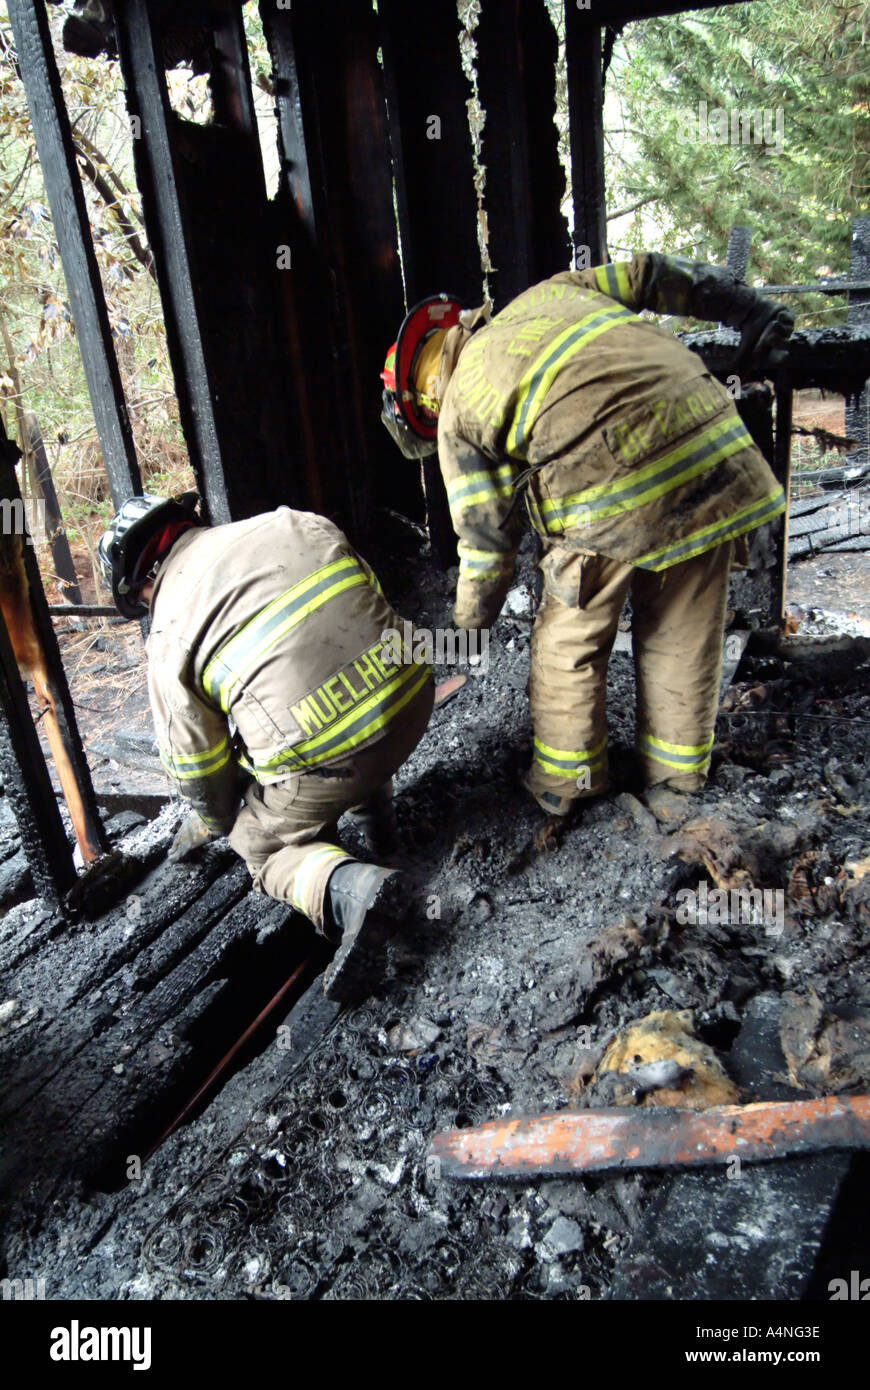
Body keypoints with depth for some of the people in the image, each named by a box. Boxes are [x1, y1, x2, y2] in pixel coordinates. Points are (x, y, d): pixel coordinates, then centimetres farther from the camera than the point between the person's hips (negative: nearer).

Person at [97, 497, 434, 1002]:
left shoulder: (170, 635, 2)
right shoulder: (293, 523, 12)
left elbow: (197, 762, 7)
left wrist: (218, 821, 29)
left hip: (321, 761, -6)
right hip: (412, 701, 6)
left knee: (262, 845, 21)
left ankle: (348, 888, -8)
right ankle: (377, 810, 28)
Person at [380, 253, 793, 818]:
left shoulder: (459, 409, 7)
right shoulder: (549, 295, 23)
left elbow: (486, 535, 7)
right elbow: (652, 278, 23)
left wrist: (471, 622, 23)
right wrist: (757, 314, 31)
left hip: (614, 504, -6)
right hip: (717, 452, 7)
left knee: (569, 644, 15)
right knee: (684, 636, 20)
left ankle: (563, 781, 28)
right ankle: (680, 771, 36)